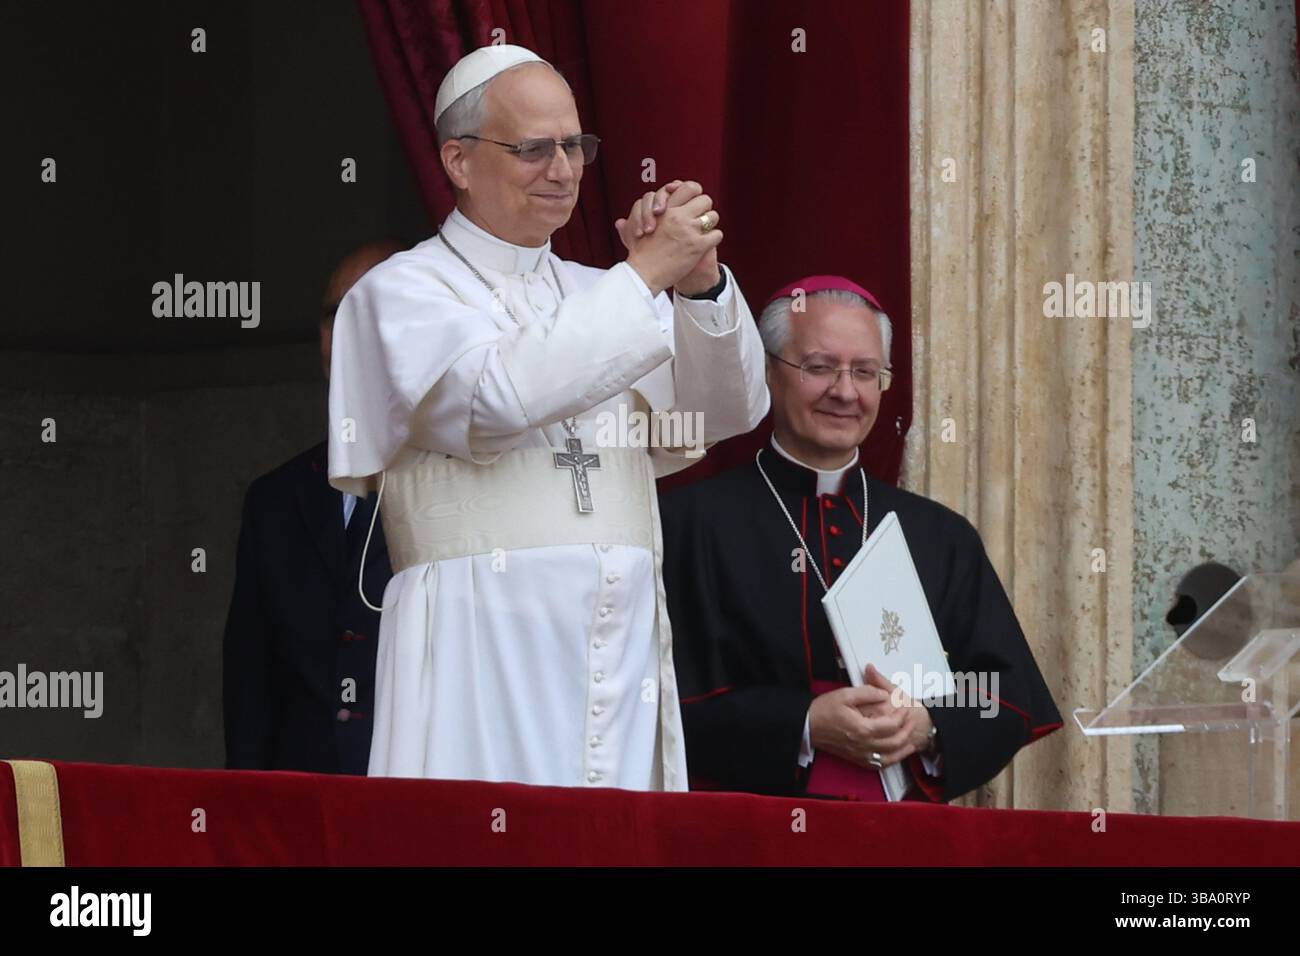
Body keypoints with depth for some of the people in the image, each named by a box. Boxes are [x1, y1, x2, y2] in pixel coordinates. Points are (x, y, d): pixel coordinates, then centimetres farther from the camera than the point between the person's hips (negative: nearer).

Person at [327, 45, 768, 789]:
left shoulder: (598, 297, 20)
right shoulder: (402, 293, 3)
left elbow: (728, 411, 11)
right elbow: (498, 398, -16)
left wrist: (701, 283, -6)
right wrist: (645, 275, -11)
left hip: (624, 655, 5)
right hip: (483, 658, -5)